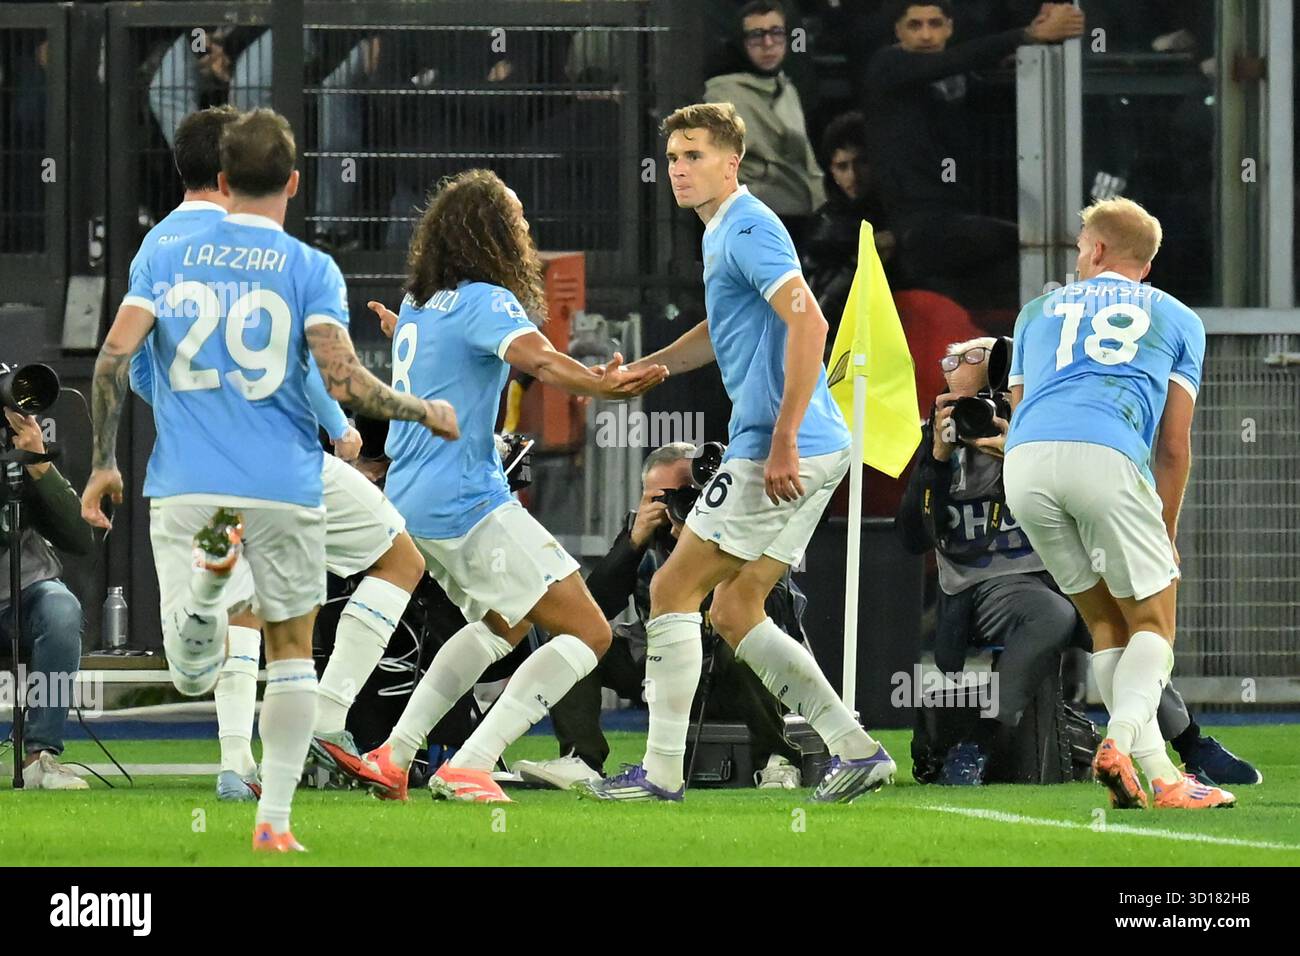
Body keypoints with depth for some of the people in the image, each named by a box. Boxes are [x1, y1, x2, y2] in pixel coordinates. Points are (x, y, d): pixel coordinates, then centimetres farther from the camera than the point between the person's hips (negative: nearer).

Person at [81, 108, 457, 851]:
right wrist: (426, 413, 4)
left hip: (185, 489, 1)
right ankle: (275, 818, 12)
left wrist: (104, 464, 8)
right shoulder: (312, 269, -2)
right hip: (285, 487, -1)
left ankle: (208, 568, -31)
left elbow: (113, 359, -2)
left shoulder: (167, 260, 6)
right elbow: (344, 380, -12)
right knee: (292, 650, 16)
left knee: (194, 677, -3)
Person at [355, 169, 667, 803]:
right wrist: (601, 386, -44)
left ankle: (394, 753, 22)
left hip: (410, 500, 10)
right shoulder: (485, 300, -15)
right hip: (466, 504, -10)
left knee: (504, 621, 30)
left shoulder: (419, 303, 12)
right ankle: (468, 767, -16)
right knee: (587, 631, -7)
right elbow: (534, 356, -34)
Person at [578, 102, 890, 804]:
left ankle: (661, 772, -2)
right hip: (814, 452, 10)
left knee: (672, 589, -4)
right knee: (732, 612, 13)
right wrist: (640, 369, 21)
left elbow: (808, 323, -23)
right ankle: (854, 748, 9)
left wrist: (784, 442, -26)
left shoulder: (748, 229, -13)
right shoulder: (721, 232, 19)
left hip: (780, 452, -10)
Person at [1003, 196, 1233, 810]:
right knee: (1153, 624, 6)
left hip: (1024, 462, 3)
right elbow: (1173, 448, 19)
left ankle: (1159, 774, 3)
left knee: (1106, 623, 15)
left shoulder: (1039, 311, 31)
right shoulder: (1178, 320, 24)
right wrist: (1166, 533, 32)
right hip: (1105, 455, -3)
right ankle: (1120, 742, -22)